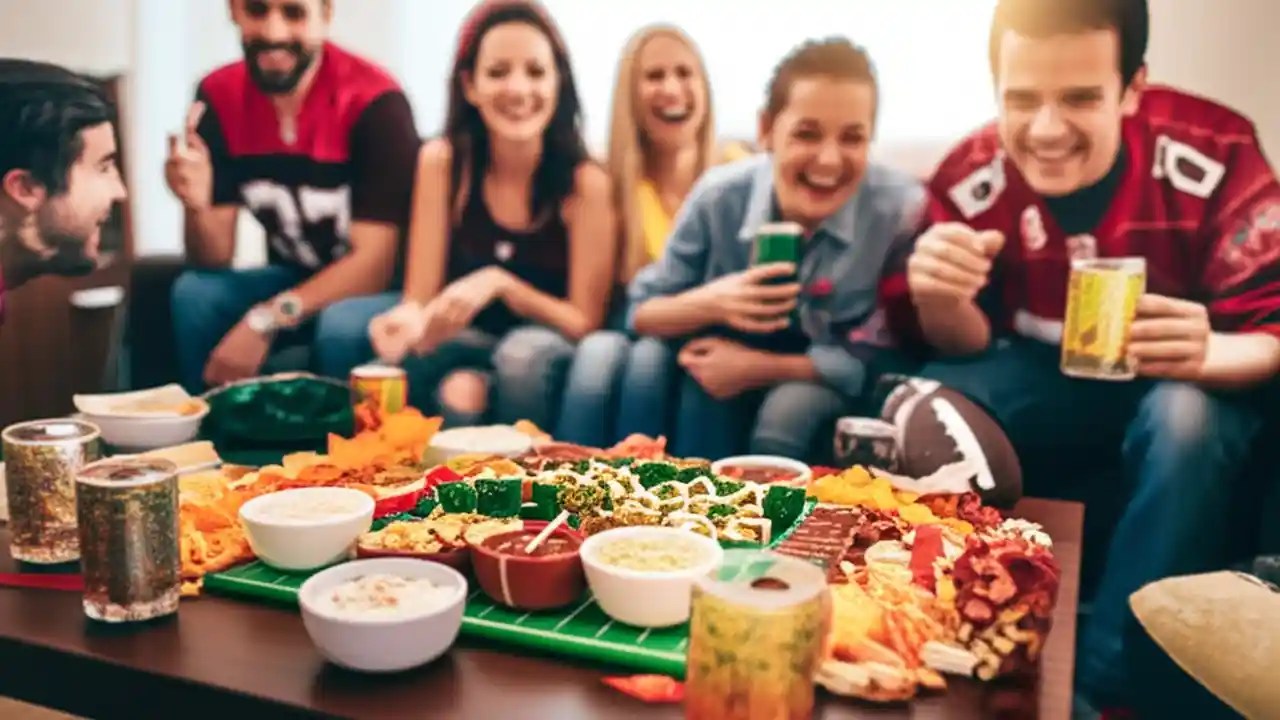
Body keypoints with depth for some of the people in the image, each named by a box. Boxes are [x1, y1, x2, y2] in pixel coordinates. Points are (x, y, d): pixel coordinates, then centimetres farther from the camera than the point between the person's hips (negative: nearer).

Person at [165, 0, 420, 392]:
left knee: (342, 327, -34)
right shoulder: (219, 97, -7)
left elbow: (375, 261, -23)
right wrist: (197, 206, -28)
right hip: (295, 278, 5)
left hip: (378, 288, -4)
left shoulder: (374, 101, -21)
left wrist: (264, 321, -31)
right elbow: (215, 260, -6)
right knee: (194, 292, -20)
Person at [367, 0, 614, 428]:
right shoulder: (442, 162, -7)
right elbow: (420, 296, -7)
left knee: (523, 352, -35)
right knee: (459, 390, -35)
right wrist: (411, 320, -32)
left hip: (547, 352, 0)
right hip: (466, 342, 0)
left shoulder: (585, 181, -13)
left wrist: (499, 284, -27)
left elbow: (584, 322, -11)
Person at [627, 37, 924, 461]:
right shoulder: (719, 196, -16)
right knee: (705, 380, -29)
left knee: (791, 407, -32)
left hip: (830, 385, -1)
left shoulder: (902, 210, -23)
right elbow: (641, 313, -6)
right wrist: (709, 303, -28)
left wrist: (760, 368, -25)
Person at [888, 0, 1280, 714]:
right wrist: (940, 301, -32)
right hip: (1046, 377, 2)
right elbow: (969, 348, -7)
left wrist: (1206, 354, -42)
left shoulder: (1214, 154, -23)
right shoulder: (971, 177, -16)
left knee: (1188, 418, -35)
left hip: (1180, 384, -1)